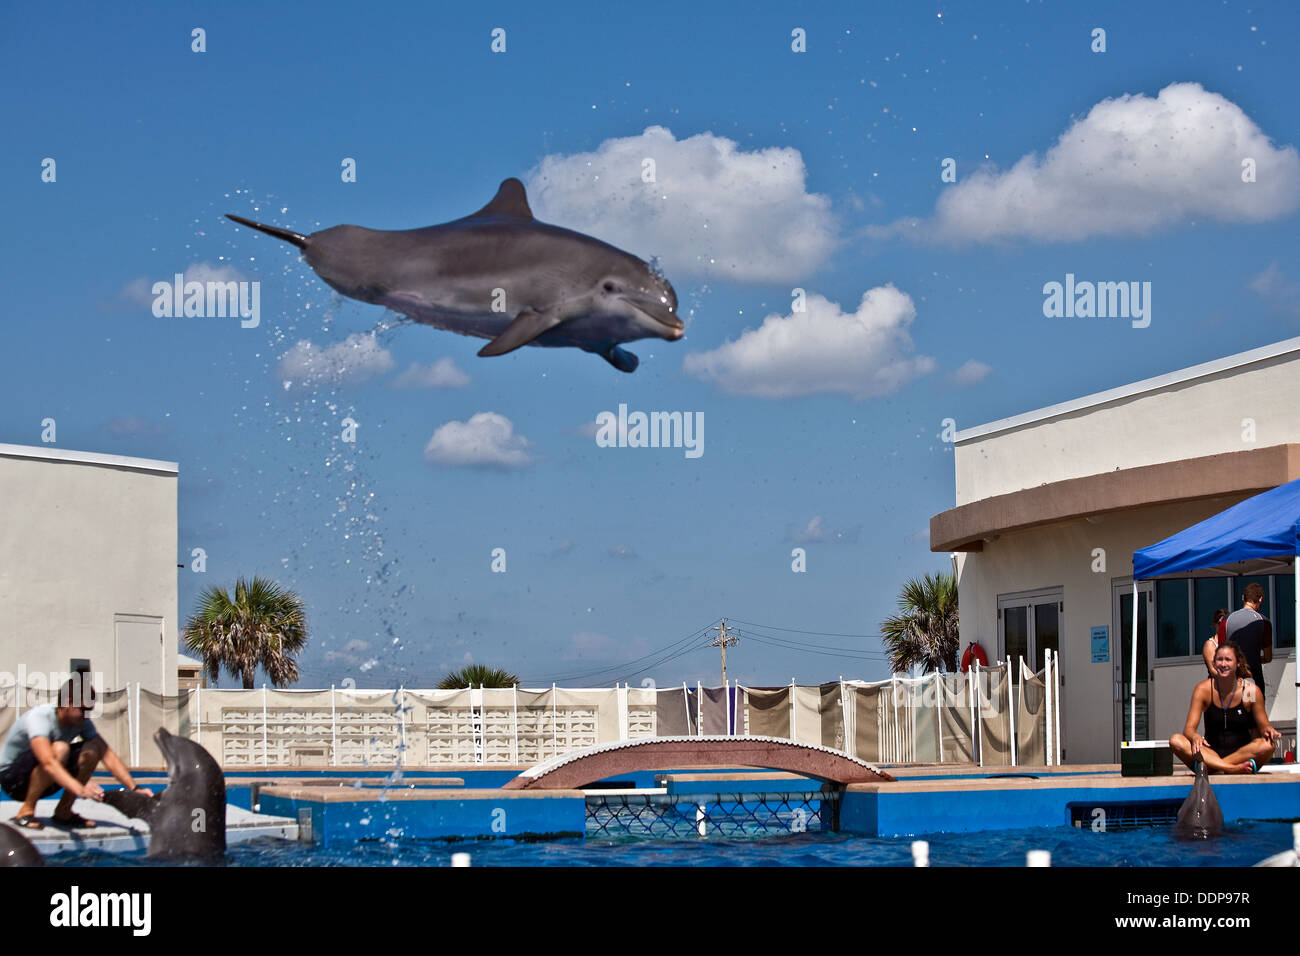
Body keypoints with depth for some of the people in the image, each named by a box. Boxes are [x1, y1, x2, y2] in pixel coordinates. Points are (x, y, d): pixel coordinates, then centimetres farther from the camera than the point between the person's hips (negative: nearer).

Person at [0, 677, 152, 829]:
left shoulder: (82, 722, -8)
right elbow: (48, 762, -43)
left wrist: (134, 788, -25)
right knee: (59, 749, -33)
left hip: (46, 782, 7)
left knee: (93, 749, -15)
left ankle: (63, 811, -4)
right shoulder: (40, 717, -28)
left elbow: (108, 756, -11)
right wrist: (80, 789, -56)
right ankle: (26, 811, -19)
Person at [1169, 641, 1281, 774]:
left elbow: (1263, 725, 5)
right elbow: (1189, 728, -7)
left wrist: (1268, 730, -21)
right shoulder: (1203, 689, -2)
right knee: (1175, 741, -27)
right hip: (1211, 752, 1)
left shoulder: (1251, 691, -3)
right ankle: (1232, 769, -40)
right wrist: (1195, 738, -32)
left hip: (1242, 752, -1)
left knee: (1268, 745, -31)